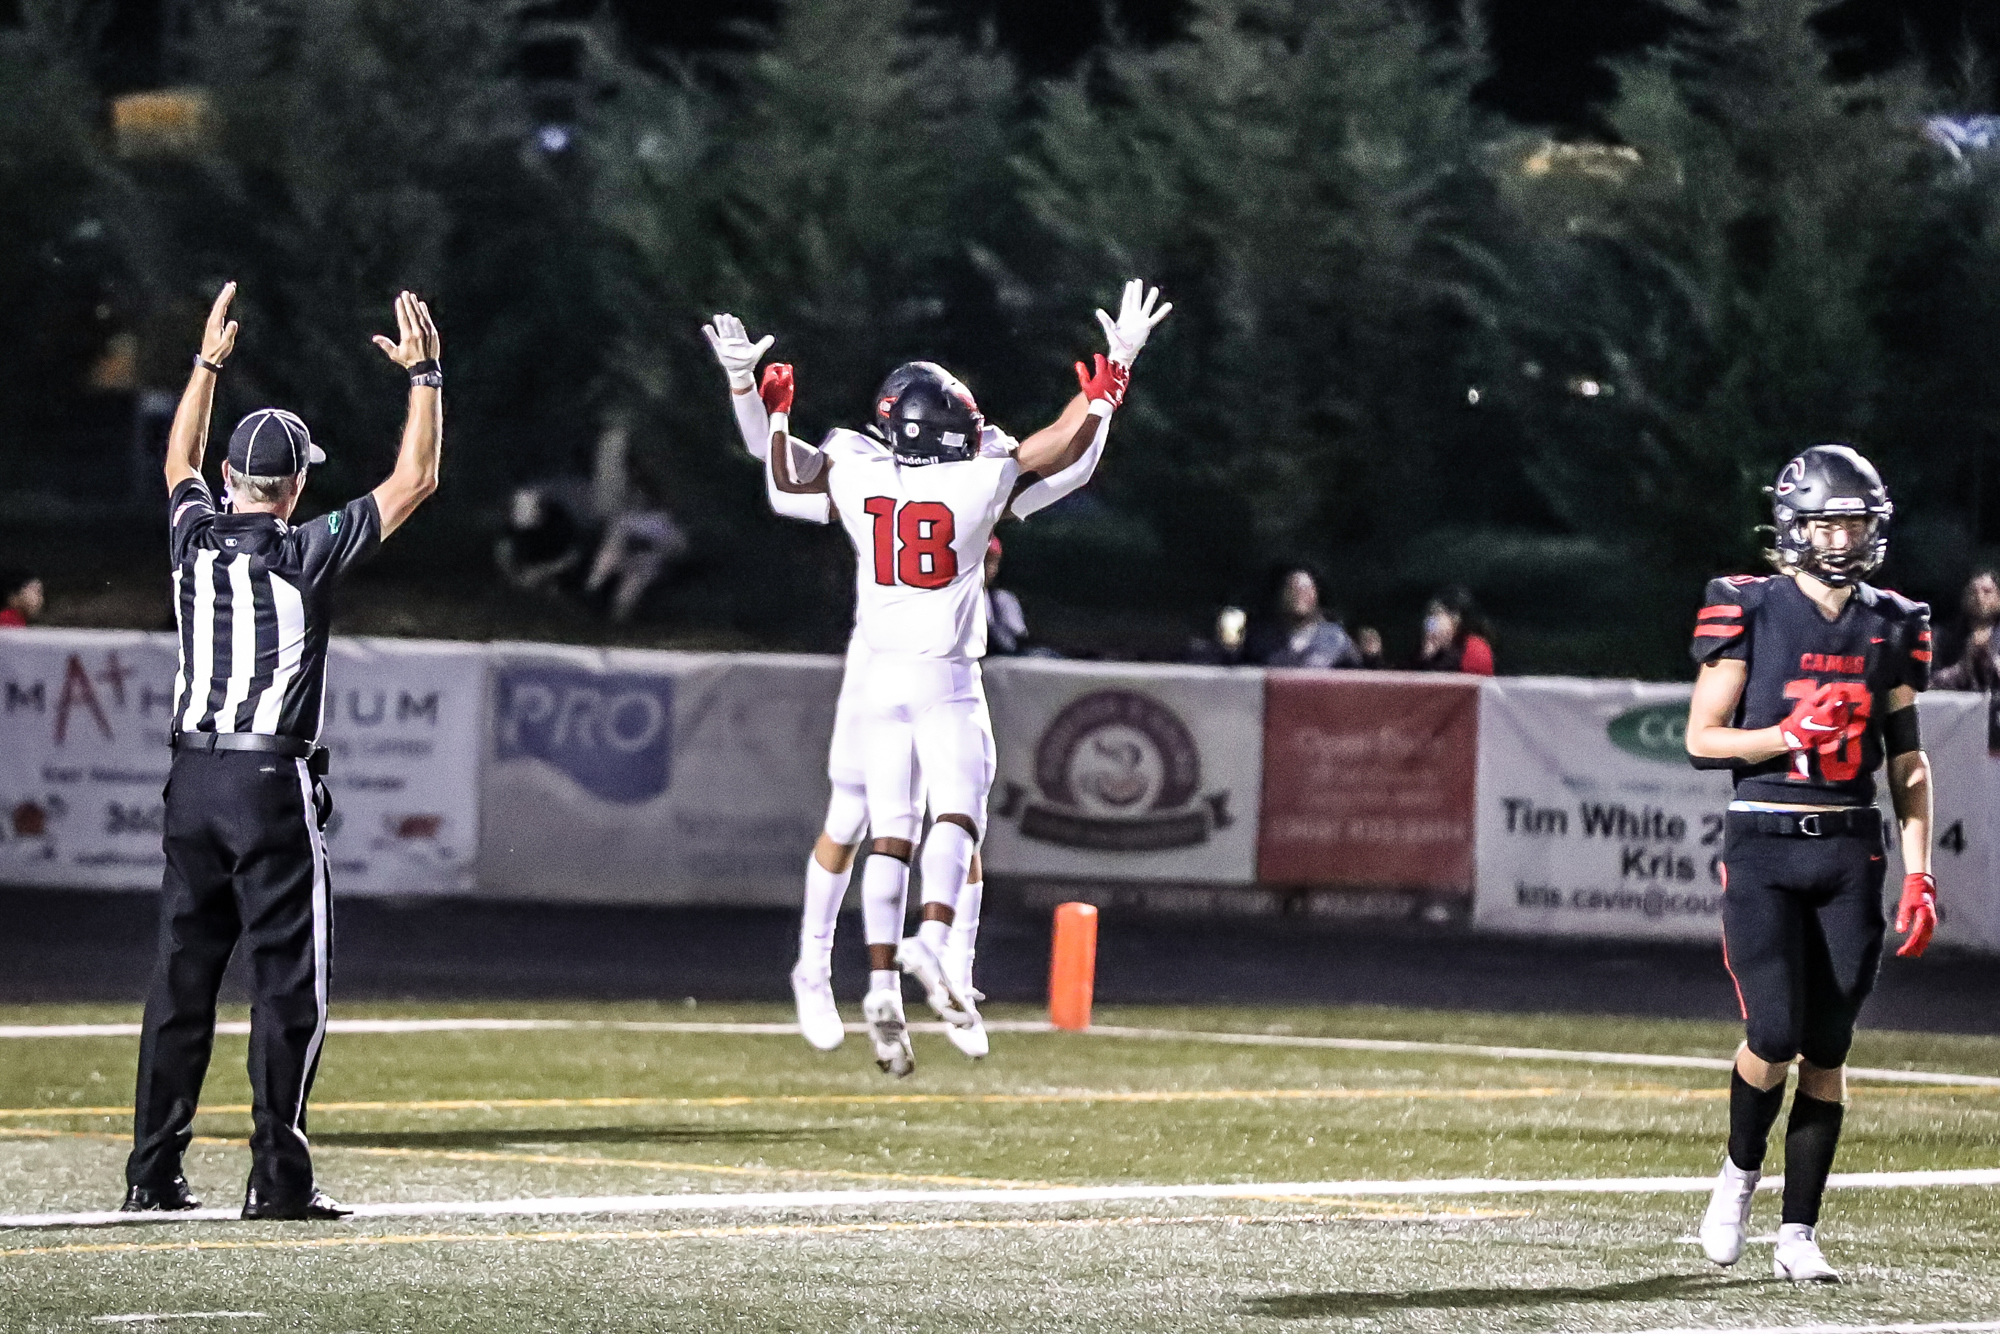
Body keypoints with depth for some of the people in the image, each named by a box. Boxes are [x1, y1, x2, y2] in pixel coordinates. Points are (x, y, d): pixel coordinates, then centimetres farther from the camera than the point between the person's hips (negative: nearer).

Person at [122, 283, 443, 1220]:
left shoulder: (195, 537, 6)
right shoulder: (307, 552, -7)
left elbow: (180, 462, 28)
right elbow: (414, 481, -3)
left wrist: (209, 362, 36)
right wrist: (423, 374, 5)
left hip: (192, 781, 5)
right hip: (272, 783, -5)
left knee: (182, 975, 9)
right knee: (288, 982, -4)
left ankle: (153, 1169, 10)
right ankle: (278, 1177, -8)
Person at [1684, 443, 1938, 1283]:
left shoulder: (1892, 627, 9)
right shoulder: (1751, 613, -3)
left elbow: (1908, 762, 12)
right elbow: (1702, 740, -2)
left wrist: (1919, 876, 5)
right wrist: (1794, 734, -16)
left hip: (1849, 851, 3)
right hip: (1763, 845, -3)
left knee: (1826, 1052, 1)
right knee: (1775, 1036, -12)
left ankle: (1798, 1234, 8)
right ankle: (1740, 1170, 17)